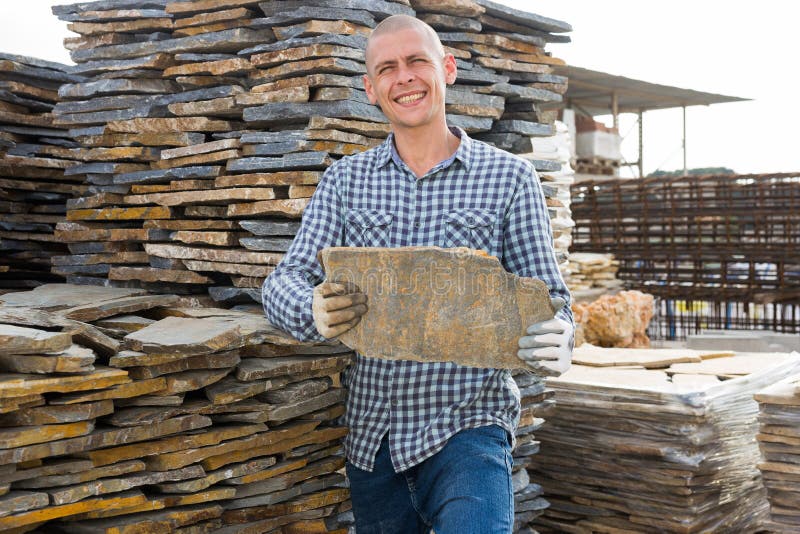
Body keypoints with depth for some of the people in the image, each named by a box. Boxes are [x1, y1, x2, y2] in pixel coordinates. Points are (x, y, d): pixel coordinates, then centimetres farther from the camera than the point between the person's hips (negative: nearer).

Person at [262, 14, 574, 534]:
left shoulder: (508, 176, 2)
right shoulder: (345, 180, 9)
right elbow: (285, 281, 3)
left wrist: (557, 341, -21)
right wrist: (313, 312, -21)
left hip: (467, 428, -3)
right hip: (371, 436, 3)